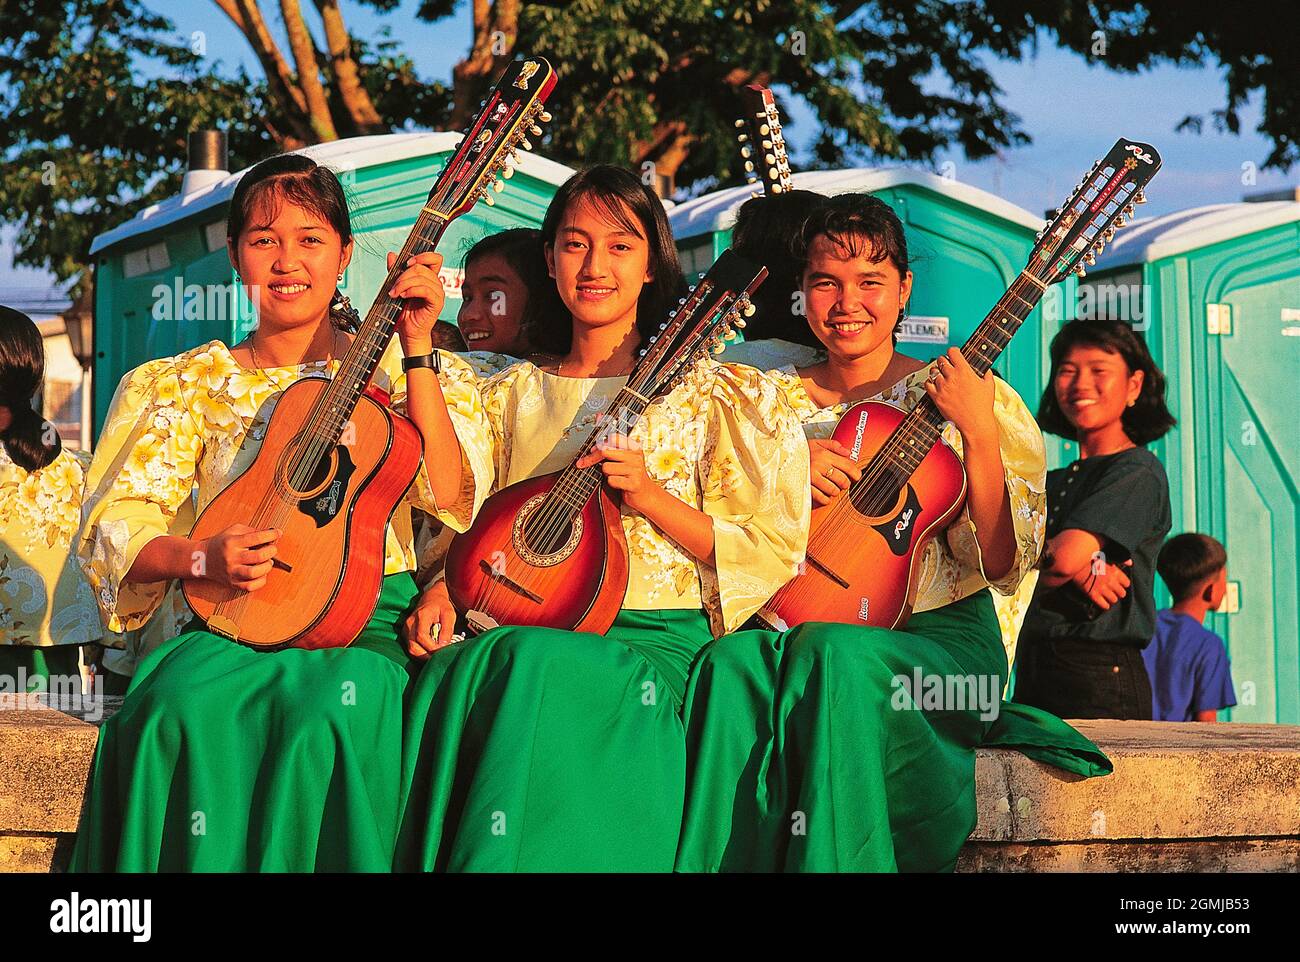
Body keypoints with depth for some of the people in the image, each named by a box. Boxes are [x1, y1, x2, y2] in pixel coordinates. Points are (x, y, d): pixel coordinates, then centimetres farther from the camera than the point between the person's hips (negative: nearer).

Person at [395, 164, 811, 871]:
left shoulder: (706, 392, 9)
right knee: (454, 670, -33)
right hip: (522, 629, 3)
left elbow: (769, 547, 4)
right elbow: (457, 500, 5)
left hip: (654, 634, -3)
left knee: (536, 667, -36)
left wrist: (650, 496, -8)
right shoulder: (513, 392, 20)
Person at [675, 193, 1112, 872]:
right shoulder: (772, 400, 14)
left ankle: (820, 859, -28)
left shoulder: (957, 398, 6)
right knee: (731, 664, -33)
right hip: (793, 627, 2)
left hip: (937, 635, -2)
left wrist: (978, 433, -16)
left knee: (833, 654, -36)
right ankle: (729, 862, -26)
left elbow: (1003, 565, -4)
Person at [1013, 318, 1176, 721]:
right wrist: (1079, 571, -12)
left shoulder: (1138, 473, -6)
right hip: (1034, 670, 7)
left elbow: (1064, 557, -18)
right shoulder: (1054, 483, 18)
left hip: (1100, 676, -7)